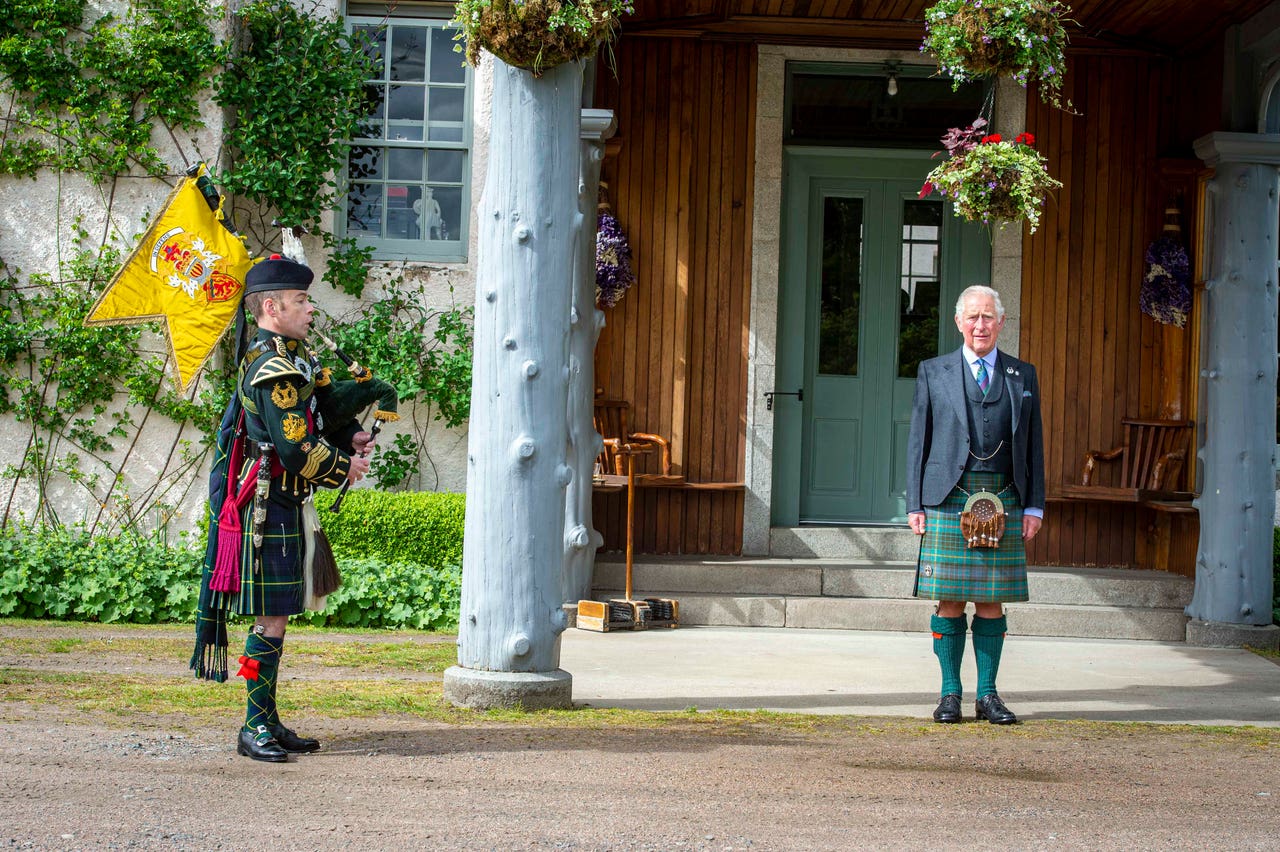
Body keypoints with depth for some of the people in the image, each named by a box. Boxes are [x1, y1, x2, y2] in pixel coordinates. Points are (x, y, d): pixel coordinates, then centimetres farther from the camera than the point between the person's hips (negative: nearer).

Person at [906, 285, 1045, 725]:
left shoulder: (1023, 375, 12)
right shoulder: (933, 373, 9)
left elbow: (1034, 444, 12)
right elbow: (918, 441, 7)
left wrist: (1035, 507, 4)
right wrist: (915, 504, 0)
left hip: (1003, 502, 1)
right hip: (949, 499, -1)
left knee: (992, 600, 3)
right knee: (949, 599, -1)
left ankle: (988, 694, 9)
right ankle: (950, 693, 7)